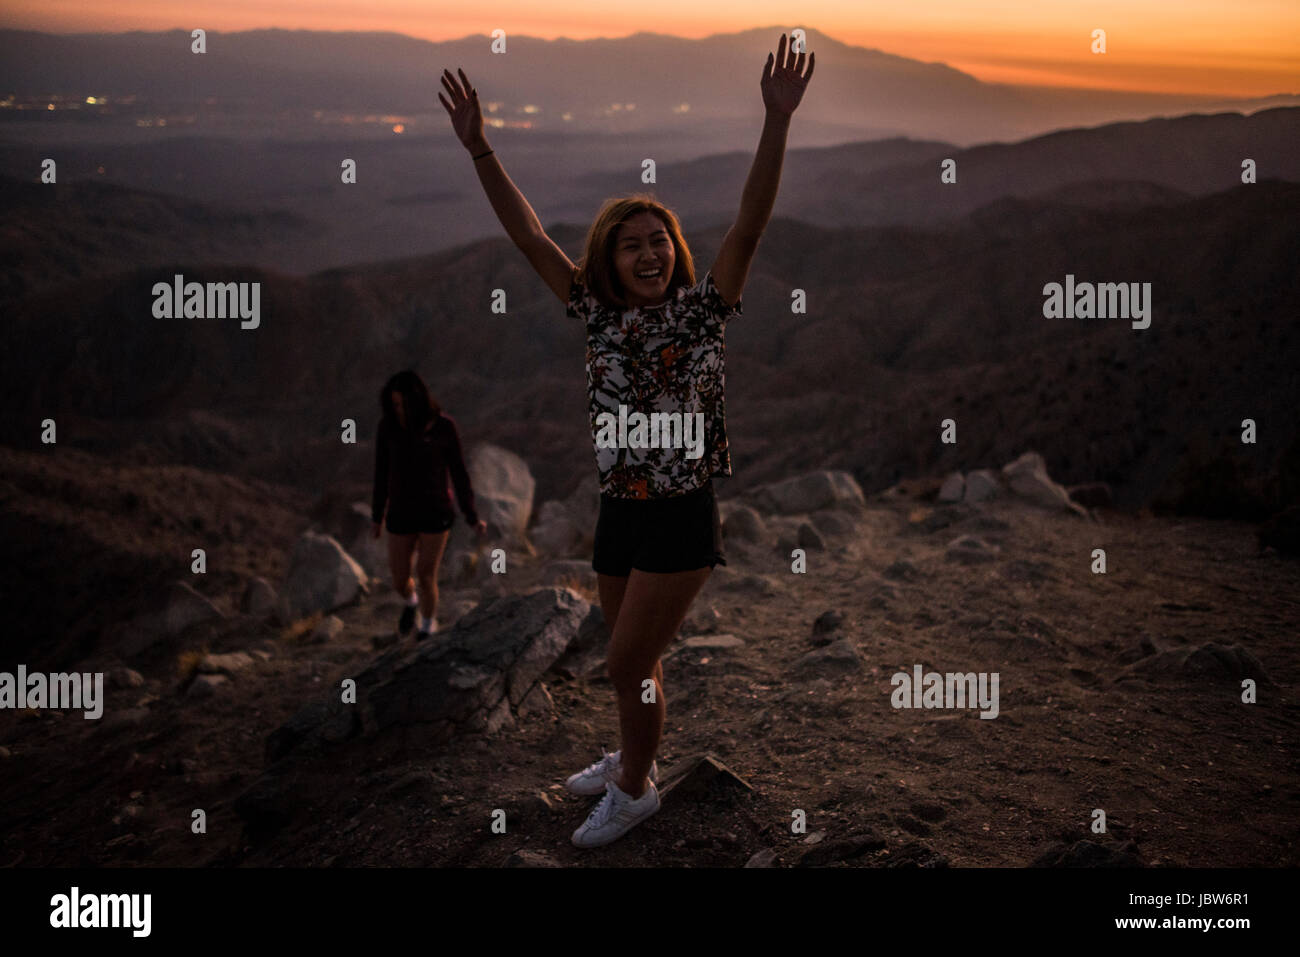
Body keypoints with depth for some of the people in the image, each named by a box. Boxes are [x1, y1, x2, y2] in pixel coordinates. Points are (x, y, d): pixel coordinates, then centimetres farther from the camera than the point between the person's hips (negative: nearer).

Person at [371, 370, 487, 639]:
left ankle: (427, 629, 26)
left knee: (426, 578, -1)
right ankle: (412, 600, 45)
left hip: (436, 511, -2)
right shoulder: (387, 426, -8)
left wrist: (472, 517, -3)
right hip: (401, 513, 2)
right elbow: (381, 472, 2)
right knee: (399, 581, 8)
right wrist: (376, 516, 9)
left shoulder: (444, 426, -14)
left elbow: (458, 471, -5)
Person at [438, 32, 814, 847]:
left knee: (629, 665, -1)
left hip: (682, 519, -4)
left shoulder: (701, 308, -6)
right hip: (619, 511, 5)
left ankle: (635, 790, 21)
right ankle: (636, 759, 44)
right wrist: (479, 149, -7)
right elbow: (530, 237, 1)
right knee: (636, 660, 20)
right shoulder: (599, 313, 3)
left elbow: (750, 225, -18)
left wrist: (779, 120, -29)